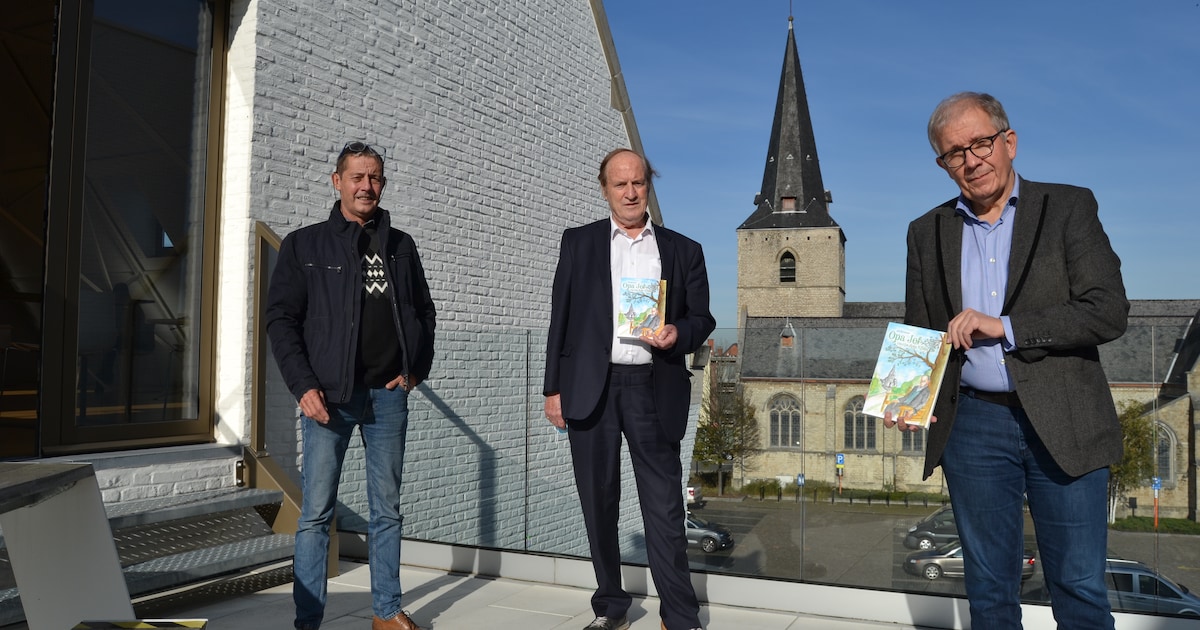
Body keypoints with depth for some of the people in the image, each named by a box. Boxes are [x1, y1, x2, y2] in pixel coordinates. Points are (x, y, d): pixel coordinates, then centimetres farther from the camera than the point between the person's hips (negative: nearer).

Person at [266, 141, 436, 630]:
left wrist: (416, 369, 6)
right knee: (316, 513, -1)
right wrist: (304, 386, -10)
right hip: (329, 395, -3)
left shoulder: (400, 246, 13)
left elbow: (424, 312, 19)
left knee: (387, 510, 10)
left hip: (389, 394, 3)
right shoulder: (304, 245, 4)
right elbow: (281, 319, 0)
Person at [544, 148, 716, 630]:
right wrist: (554, 387, 2)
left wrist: (679, 333, -12)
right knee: (598, 503, 8)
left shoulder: (683, 250, 10)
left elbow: (702, 317, 11)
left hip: (654, 389, 0)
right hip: (590, 388, 1)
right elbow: (561, 318, 7)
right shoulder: (579, 242, 10)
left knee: (664, 507, 0)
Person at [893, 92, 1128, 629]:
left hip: (1062, 424, -2)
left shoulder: (1069, 208, 1)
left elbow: (1109, 312, -8)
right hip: (972, 427, 3)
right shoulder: (927, 233, 9)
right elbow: (918, 334, 11)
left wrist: (1004, 327, -17)